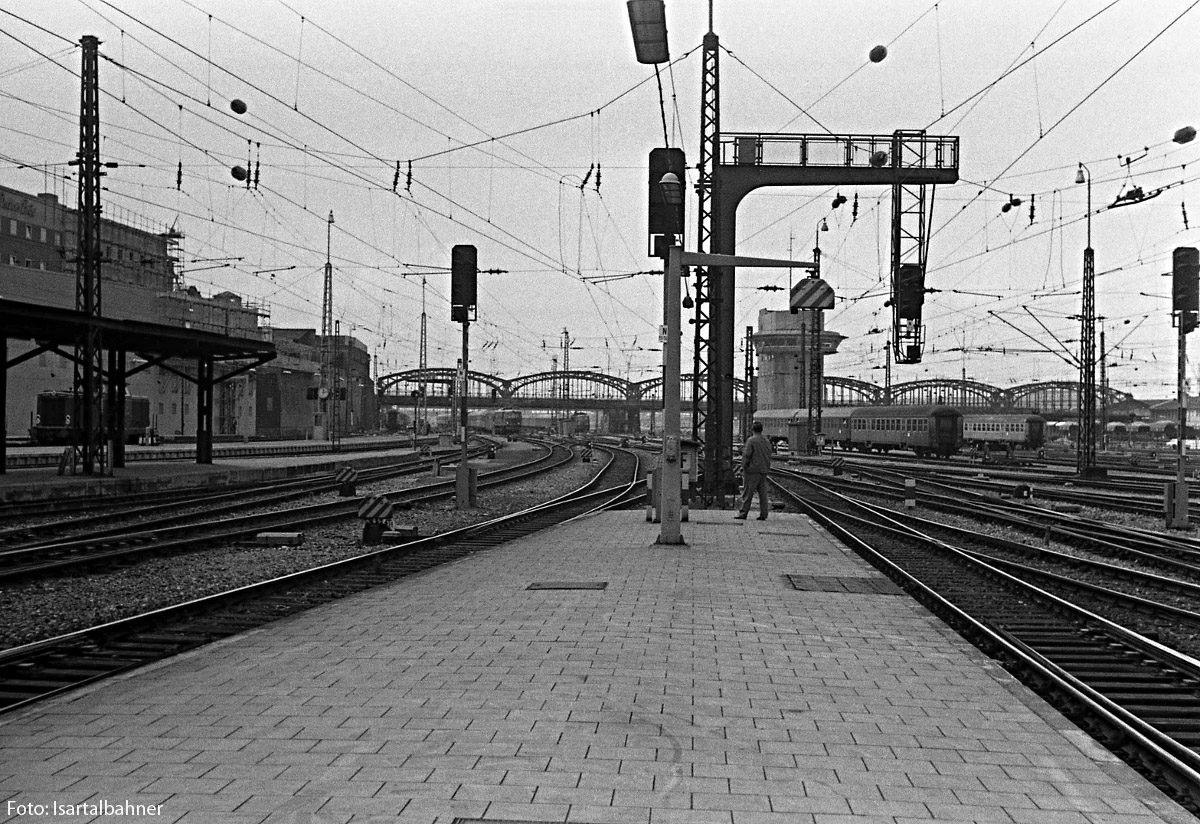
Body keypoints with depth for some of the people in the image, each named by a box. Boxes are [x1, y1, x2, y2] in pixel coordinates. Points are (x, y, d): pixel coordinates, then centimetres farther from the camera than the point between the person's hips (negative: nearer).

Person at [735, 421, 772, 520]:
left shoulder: (751, 440, -11)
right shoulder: (767, 441, 11)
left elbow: (747, 455, -14)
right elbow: (768, 455, 16)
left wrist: (744, 467, -6)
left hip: (753, 470, -7)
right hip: (764, 470, 7)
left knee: (748, 493, -3)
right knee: (762, 492, 8)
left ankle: (743, 513, -1)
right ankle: (763, 514, 8)